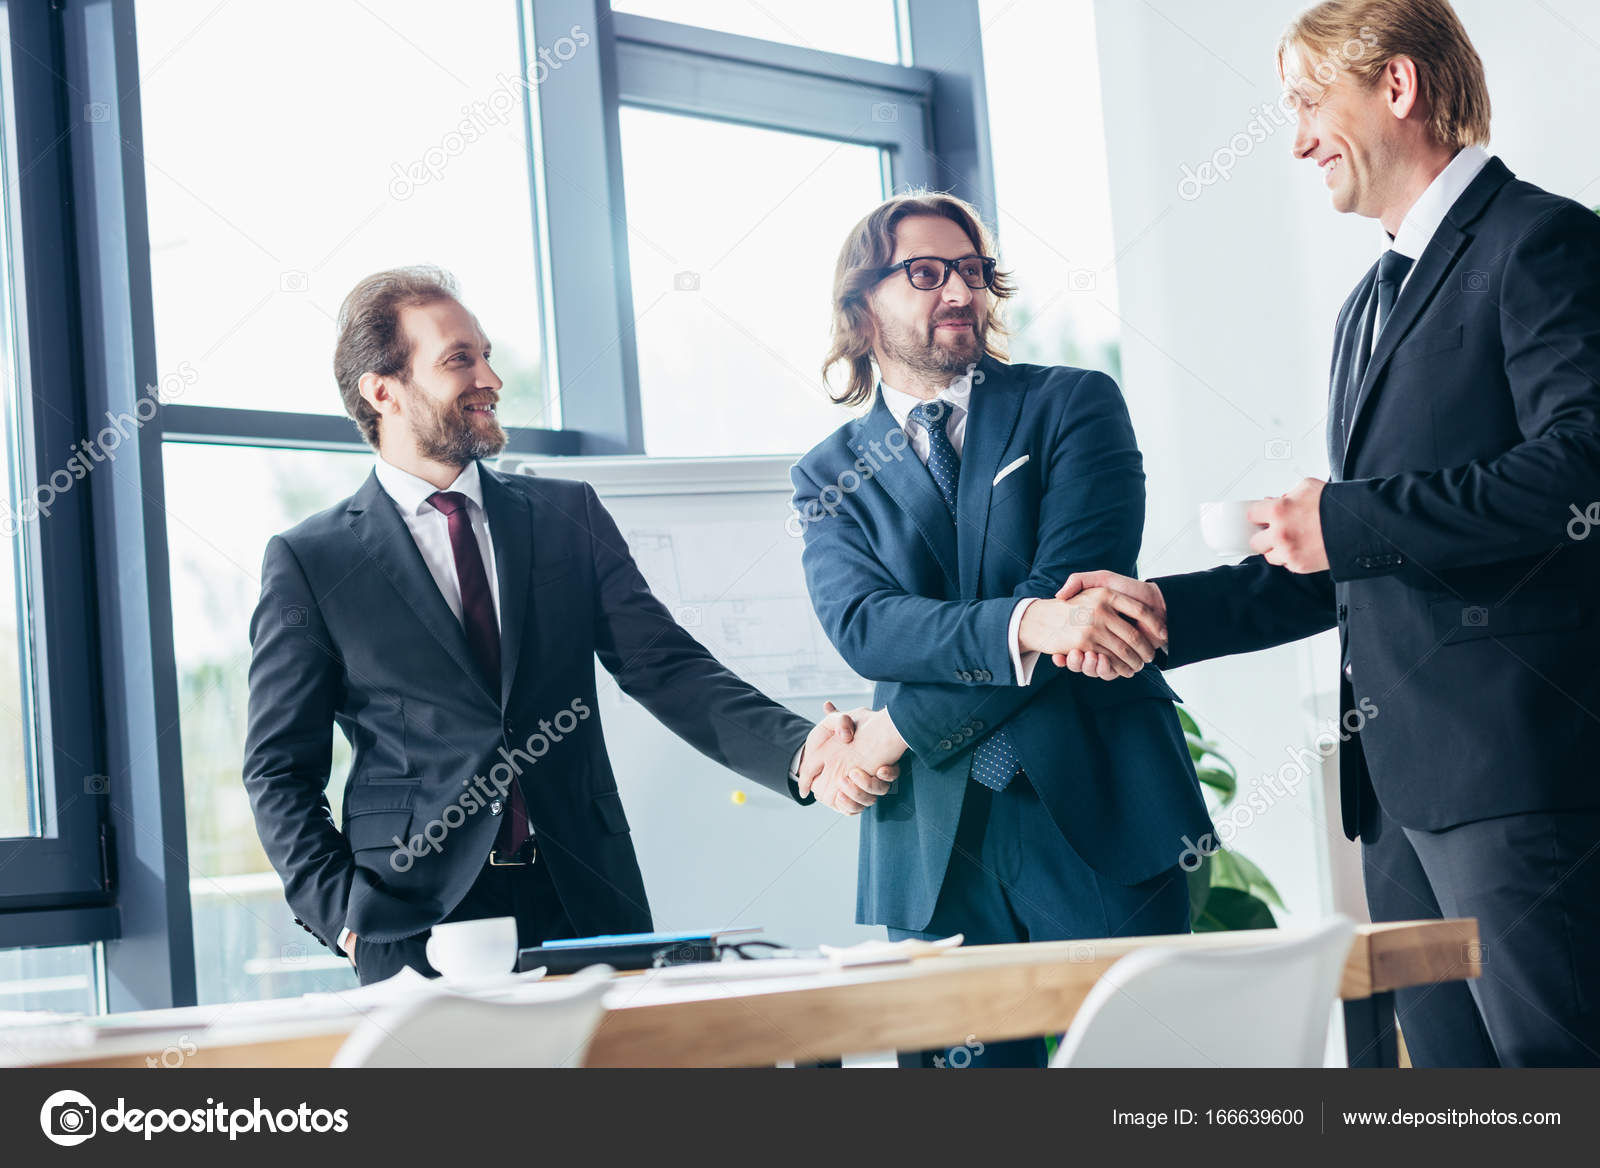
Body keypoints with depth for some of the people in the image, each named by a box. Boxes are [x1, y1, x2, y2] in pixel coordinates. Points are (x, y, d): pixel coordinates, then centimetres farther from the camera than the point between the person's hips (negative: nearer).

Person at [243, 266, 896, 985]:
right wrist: (344, 917, -8)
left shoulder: (569, 515, 12)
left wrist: (800, 752, -13)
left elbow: (667, 670, 4)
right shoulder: (307, 562, 4)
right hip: (418, 935, -2)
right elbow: (280, 772, 5)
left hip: (588, 906, 3)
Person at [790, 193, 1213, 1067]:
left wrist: (897, 731, -11)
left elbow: (1072, 582, -7)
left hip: (1096, 812, -1)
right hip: (936, 842, 2)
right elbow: (861, 623, -7)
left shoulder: (1074, 405, 7)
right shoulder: (829, 476, 12)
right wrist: (1029, 625, -26)